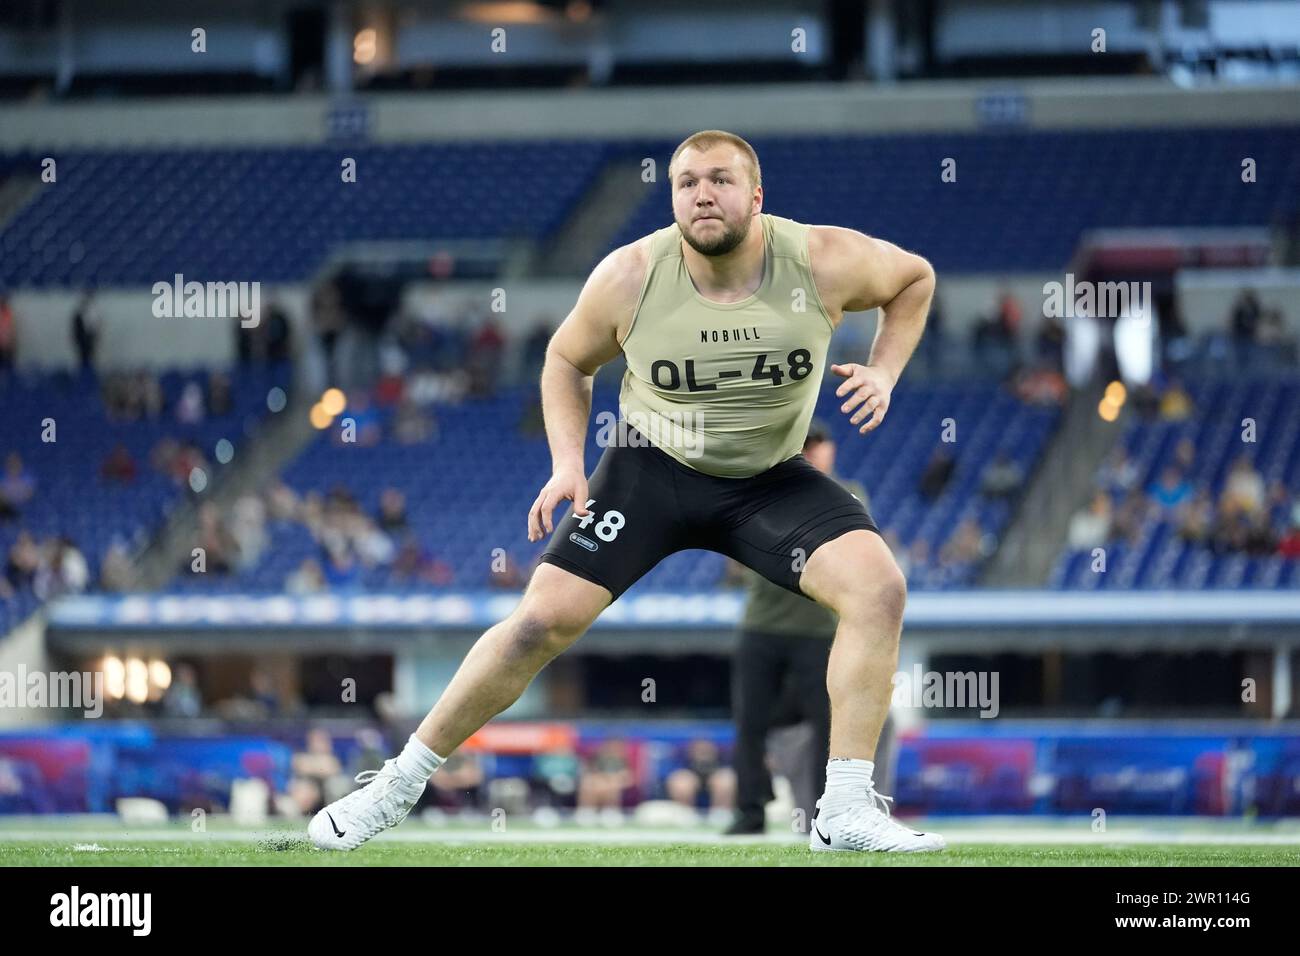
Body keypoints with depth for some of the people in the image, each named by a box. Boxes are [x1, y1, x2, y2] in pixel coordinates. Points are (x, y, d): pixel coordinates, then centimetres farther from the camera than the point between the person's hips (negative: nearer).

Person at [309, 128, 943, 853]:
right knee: (543, 620, -12)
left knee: (879, 587, -23)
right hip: (651, 467, -1)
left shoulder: (822, 261, -18)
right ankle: (398, 786, 4)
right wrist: (568, 462, -9)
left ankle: (847, 812, -17)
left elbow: (915, 277, 4)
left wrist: (884, 372, -10)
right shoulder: (629, 278, -17)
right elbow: (568, 360, 4)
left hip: (771, 480, 1)